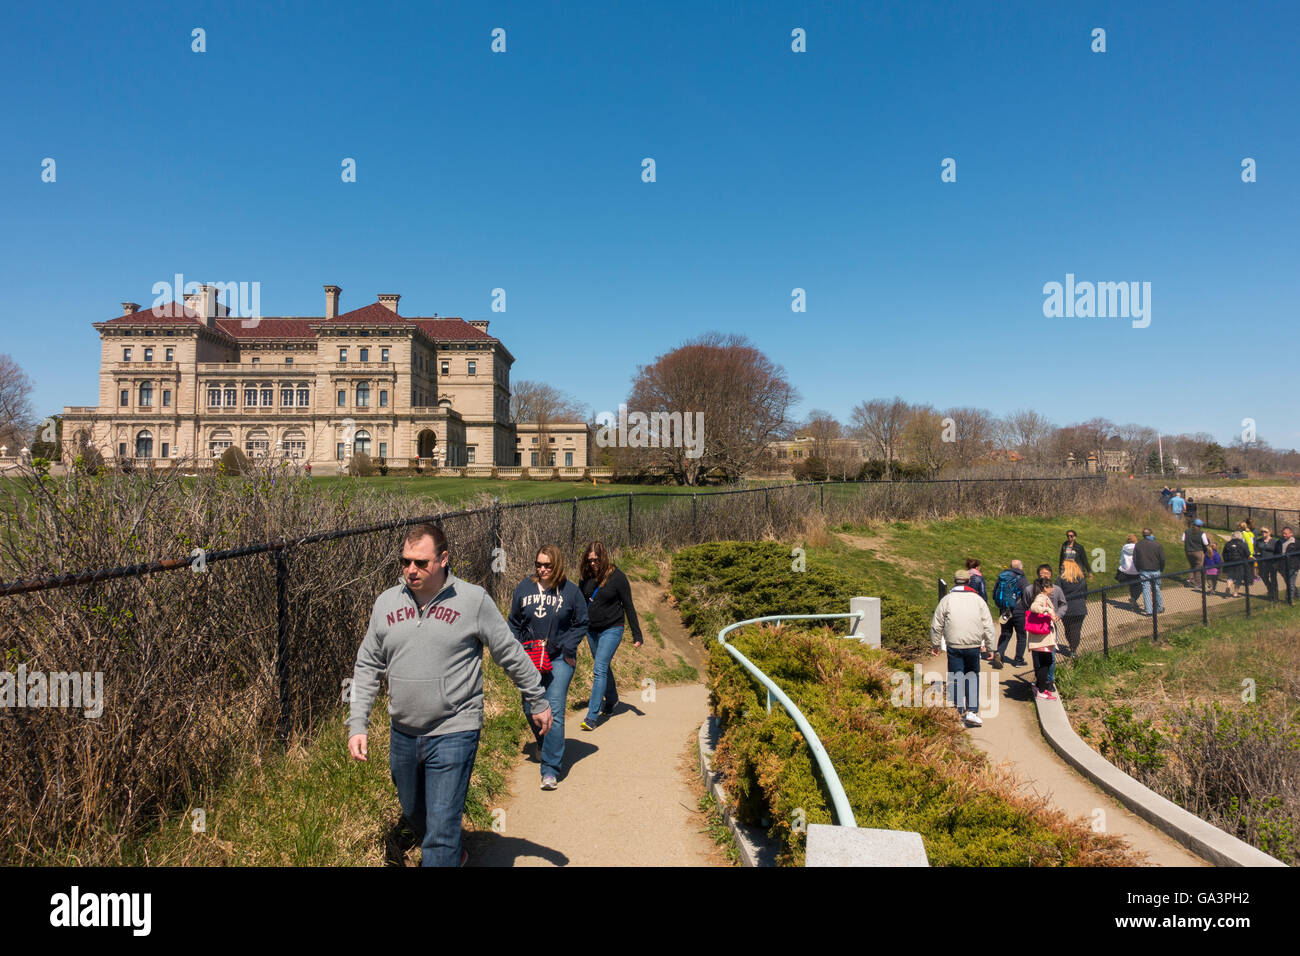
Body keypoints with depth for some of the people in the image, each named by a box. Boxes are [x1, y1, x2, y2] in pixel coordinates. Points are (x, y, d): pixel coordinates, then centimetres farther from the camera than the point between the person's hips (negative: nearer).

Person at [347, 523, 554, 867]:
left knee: (442, 829, -7)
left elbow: (512, 655, -1)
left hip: (453, 733, -5)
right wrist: (357, 724, 1)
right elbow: (367, 666, 8)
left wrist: (538, 702, 6)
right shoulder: (386, 602, 1)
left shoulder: (473, 599, -10)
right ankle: (453, 855, 52)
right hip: (402, 733, 5)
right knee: (414, 814, 24)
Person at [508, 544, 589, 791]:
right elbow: (514, 623, 11)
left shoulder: (570, 590, -5)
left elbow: (581, 623, 5)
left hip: (559, 659, -3)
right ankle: (542, 743, 46)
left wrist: (568, 648, -6)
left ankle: (551, 770, -3)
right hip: (529, 659, 3)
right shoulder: (524, 588, 1)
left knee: (555, 713, -9)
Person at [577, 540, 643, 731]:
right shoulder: (585, 578, 1)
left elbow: (628, 606, -7)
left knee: (599, 670, -13)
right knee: (603, 669, 18)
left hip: (612, 629, -5)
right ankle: (611, 701, 39)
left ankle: (592, 717, -13)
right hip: (591, 630, 5)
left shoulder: (617, 577, -12)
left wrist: (637, 635, -6)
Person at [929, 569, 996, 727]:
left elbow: (936, 625, 3)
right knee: (973, 675, 13)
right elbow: (988, 626, 4)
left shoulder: (947, 600, -1)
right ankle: (972, 711, 6)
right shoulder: (978, 600, 3)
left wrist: (935, 644, 15)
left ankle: (957, 709, -3)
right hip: (974, 646, 1)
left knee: (955, 678, 4)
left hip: (954, 646, -1)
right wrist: (990, 647, 11)